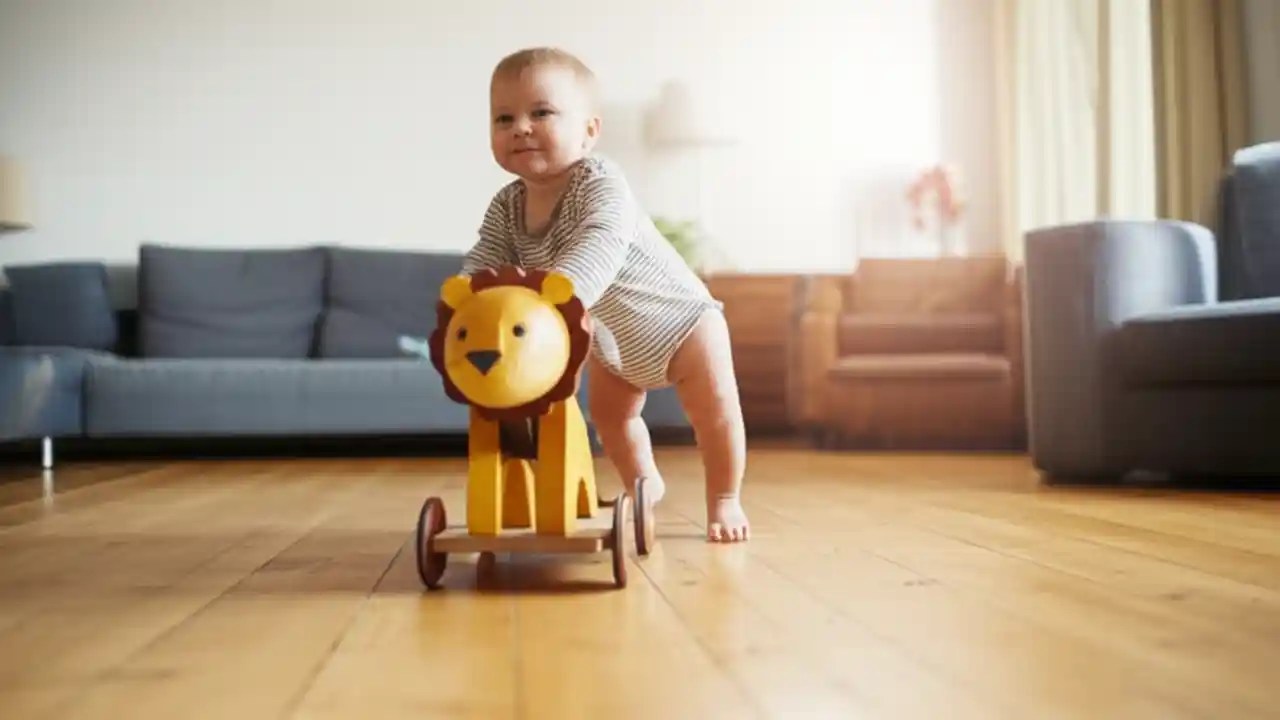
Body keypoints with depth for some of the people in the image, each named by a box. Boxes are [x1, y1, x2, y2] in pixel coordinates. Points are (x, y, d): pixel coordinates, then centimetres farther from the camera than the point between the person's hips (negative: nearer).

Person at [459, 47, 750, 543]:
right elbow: (480, 265, -22)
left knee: (715, 409, -6)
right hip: (611, 338, 7)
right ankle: (644, 484, 41)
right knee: (608, 413, 17)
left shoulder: (601, 183, -37)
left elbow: (601, 246, -55)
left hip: (678, 320, -6)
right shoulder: (506, 208, -15)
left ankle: (725, 501, 16)